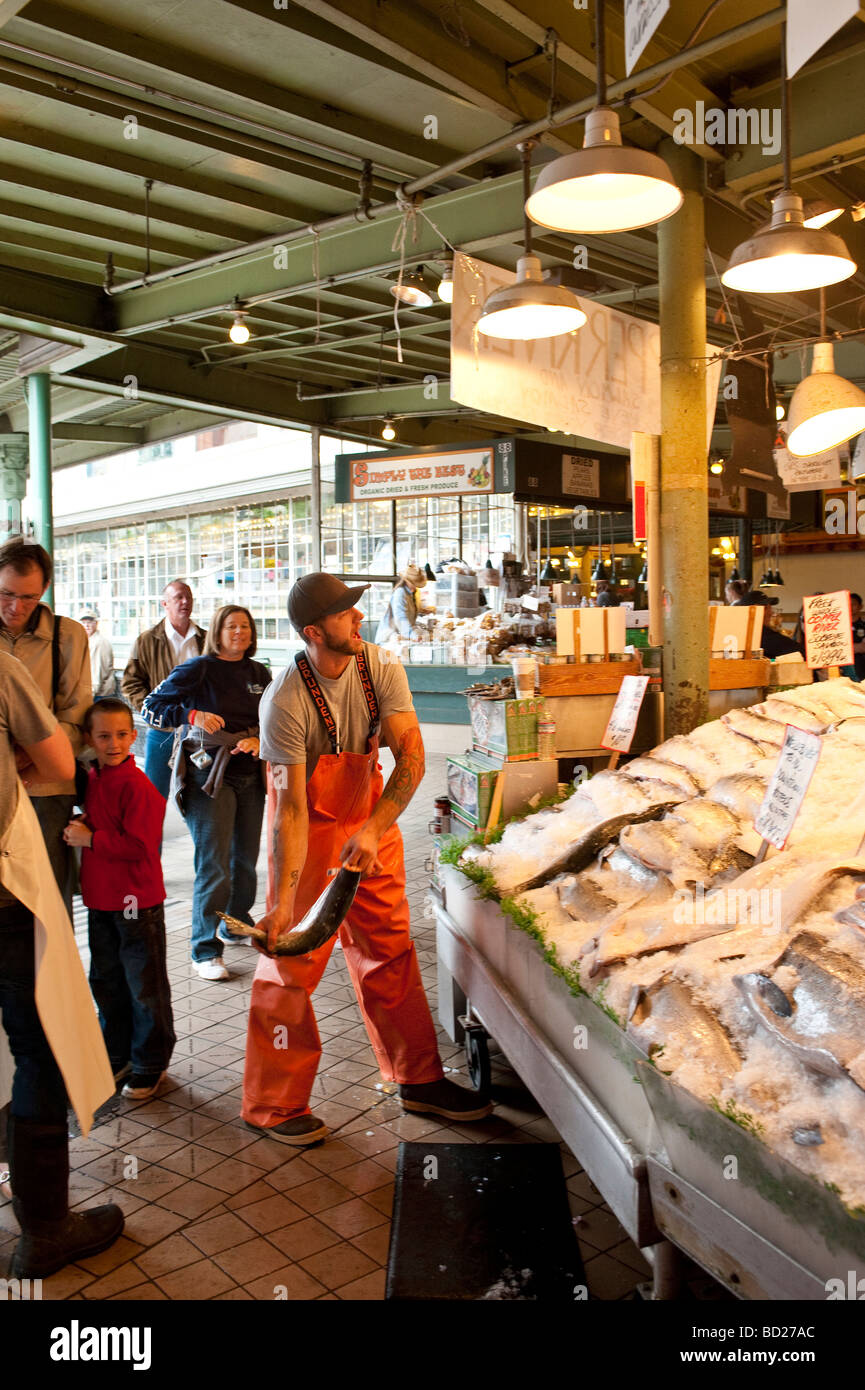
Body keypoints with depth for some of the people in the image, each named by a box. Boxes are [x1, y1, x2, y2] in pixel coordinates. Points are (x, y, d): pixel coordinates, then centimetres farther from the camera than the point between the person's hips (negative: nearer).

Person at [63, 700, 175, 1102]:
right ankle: (116, 1056, 36)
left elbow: (139, 845, -24)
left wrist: (90, 839, -19)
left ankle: (150, 1065, 21)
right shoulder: (91, 779, 6)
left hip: (137, 901, -8)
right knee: (105, 981, 19)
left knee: (145, 986, 6)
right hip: (100, 898, 8)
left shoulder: (137, 785, -19)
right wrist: (79, 826, 1)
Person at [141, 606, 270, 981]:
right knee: (214, 866, -6)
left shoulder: (259, 673, 11)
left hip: (251, 775, 5)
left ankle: (236, 927, 35)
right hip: (209, 776, -5)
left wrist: (258, 741, -10)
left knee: (246, 859, 14)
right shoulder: (198, 669, -4)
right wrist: (192, 715, -21)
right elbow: (150, 708, -6)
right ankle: (204, 951, 5)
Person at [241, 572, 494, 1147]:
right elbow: (292, 805, -26)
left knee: (391, 952, 11)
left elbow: (412, 757, -19)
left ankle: (420, 1079, 25)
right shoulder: (285, 702, -26)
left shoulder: (381, 669, -13)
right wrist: (283, 898, -32)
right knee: (291, 962, -1)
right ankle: (276, 1105, 16)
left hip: (371, 822, 5)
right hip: (309, 831, -4)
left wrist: (372, 830, -31)